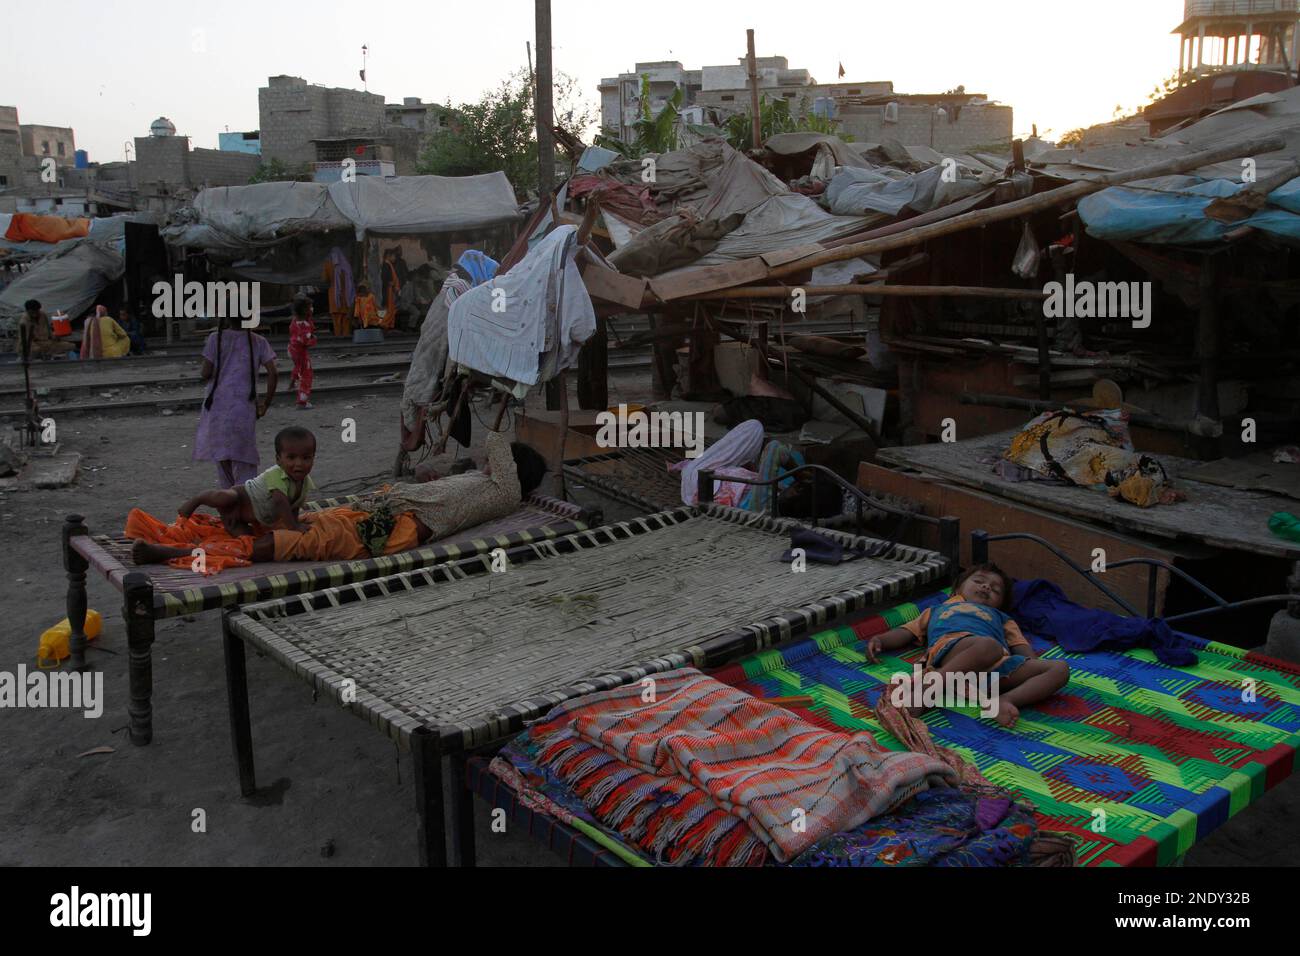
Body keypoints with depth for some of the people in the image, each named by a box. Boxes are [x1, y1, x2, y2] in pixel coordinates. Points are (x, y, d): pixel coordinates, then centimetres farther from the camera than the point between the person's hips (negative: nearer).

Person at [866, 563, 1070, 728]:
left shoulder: (1000, 617, 44)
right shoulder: (937, 610, 43)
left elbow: (1020, 644, 26)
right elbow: (906, 632, 32)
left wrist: (1033, 662, 3)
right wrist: (879, 640, 11)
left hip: (997, 665, 3)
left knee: (1060, 669, -18)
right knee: (989, 646, -39)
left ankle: (1002, 701, -36)